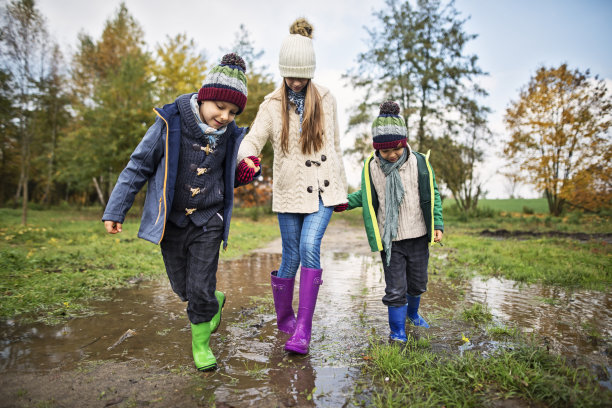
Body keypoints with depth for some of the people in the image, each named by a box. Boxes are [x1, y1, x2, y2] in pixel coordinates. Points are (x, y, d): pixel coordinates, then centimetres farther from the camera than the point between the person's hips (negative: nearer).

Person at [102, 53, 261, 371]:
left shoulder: (231, 136, -4)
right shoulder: (170, 124, -13)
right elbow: (139, 166, -4)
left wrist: (246, 172, -9)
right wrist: (115, 210, -1)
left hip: (208, 221, 0)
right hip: (172, 221, 0)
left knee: (201, 288, -3)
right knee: (183, 288, 11)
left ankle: (201, 342, 21)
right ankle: (214, 301, 43)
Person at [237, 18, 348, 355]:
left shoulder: (326, 99, 7)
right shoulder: (272, 104, 3)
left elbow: (334, 146, 12)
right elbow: (252, 140, -7)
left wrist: (341, 190, 12)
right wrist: (247, 158, -32)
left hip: (322, 189, 0)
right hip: (289, 191, 0)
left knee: (310, 247, -19)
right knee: (291, 257, 5)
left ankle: (302, 331, -11)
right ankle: (283, 317, 31)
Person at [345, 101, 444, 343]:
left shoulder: (419, 162, -7)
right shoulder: (371, 166, -7)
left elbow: (432, 196, 3)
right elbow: (366, 197, 9)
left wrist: (437, 224, -3)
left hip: (417, 235, 2)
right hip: (389, 238, -1)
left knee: (417, 282, 18)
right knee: (395, 288, -1)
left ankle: (412, 312, 49)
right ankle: (397, 331, 20)